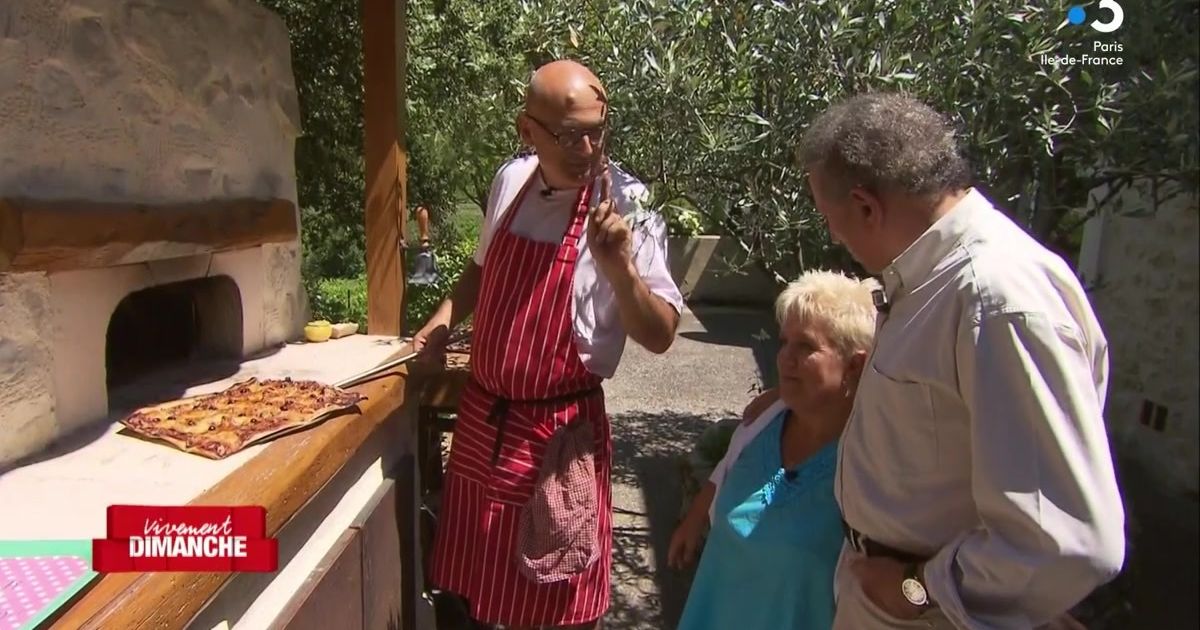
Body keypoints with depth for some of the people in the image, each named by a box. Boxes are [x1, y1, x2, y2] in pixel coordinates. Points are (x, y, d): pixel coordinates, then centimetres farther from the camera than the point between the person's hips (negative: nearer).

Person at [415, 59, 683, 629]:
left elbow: (659, 337, -17)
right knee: (476, 582, 24)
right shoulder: (510, 181, 0)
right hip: (480, 417, 5)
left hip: (560, 433, -5)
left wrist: (620, 267, -32)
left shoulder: (625, 208, -16)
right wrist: (445, 317, 4)